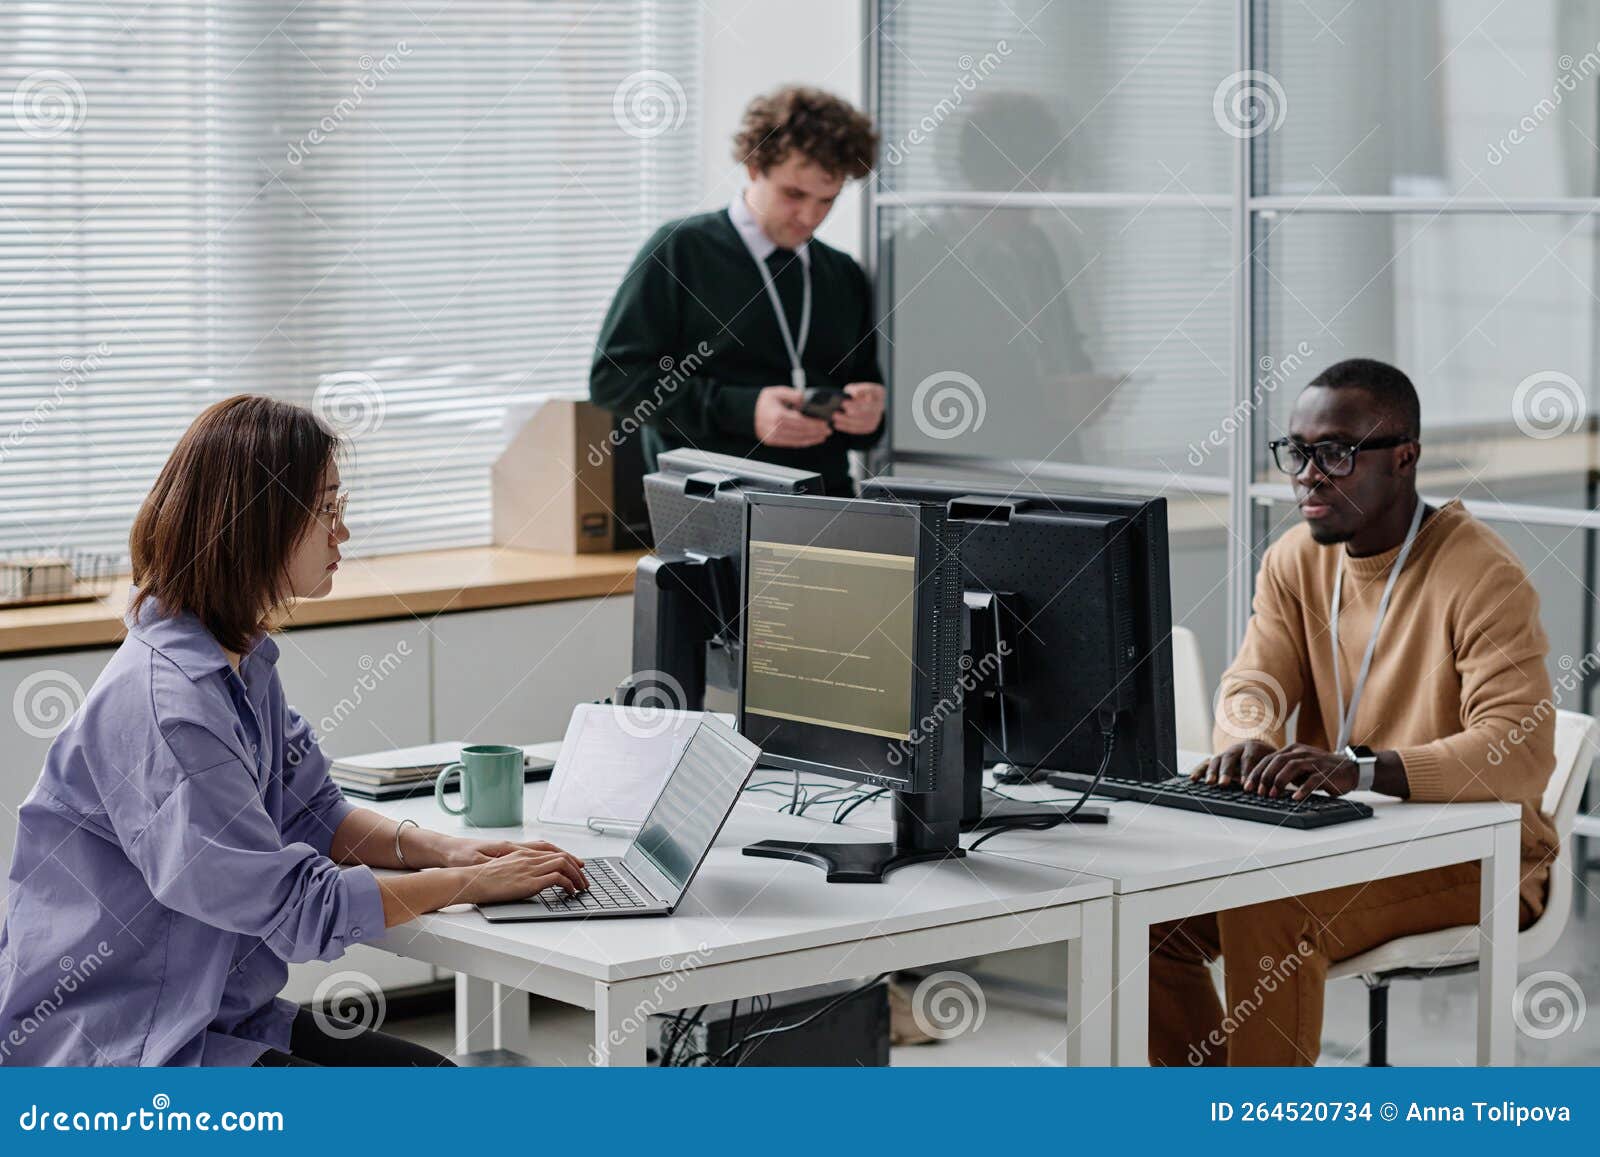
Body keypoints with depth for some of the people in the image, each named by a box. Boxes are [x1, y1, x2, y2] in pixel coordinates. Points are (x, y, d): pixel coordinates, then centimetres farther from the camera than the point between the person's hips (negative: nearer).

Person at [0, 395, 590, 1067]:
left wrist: (439, 850, -1)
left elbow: (310, 811, 17)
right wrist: (472, 885, -13)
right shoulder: (165, 702, -25)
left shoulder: (240, 660, 7)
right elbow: (290, 905, -23)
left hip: (211, 1010, 10)